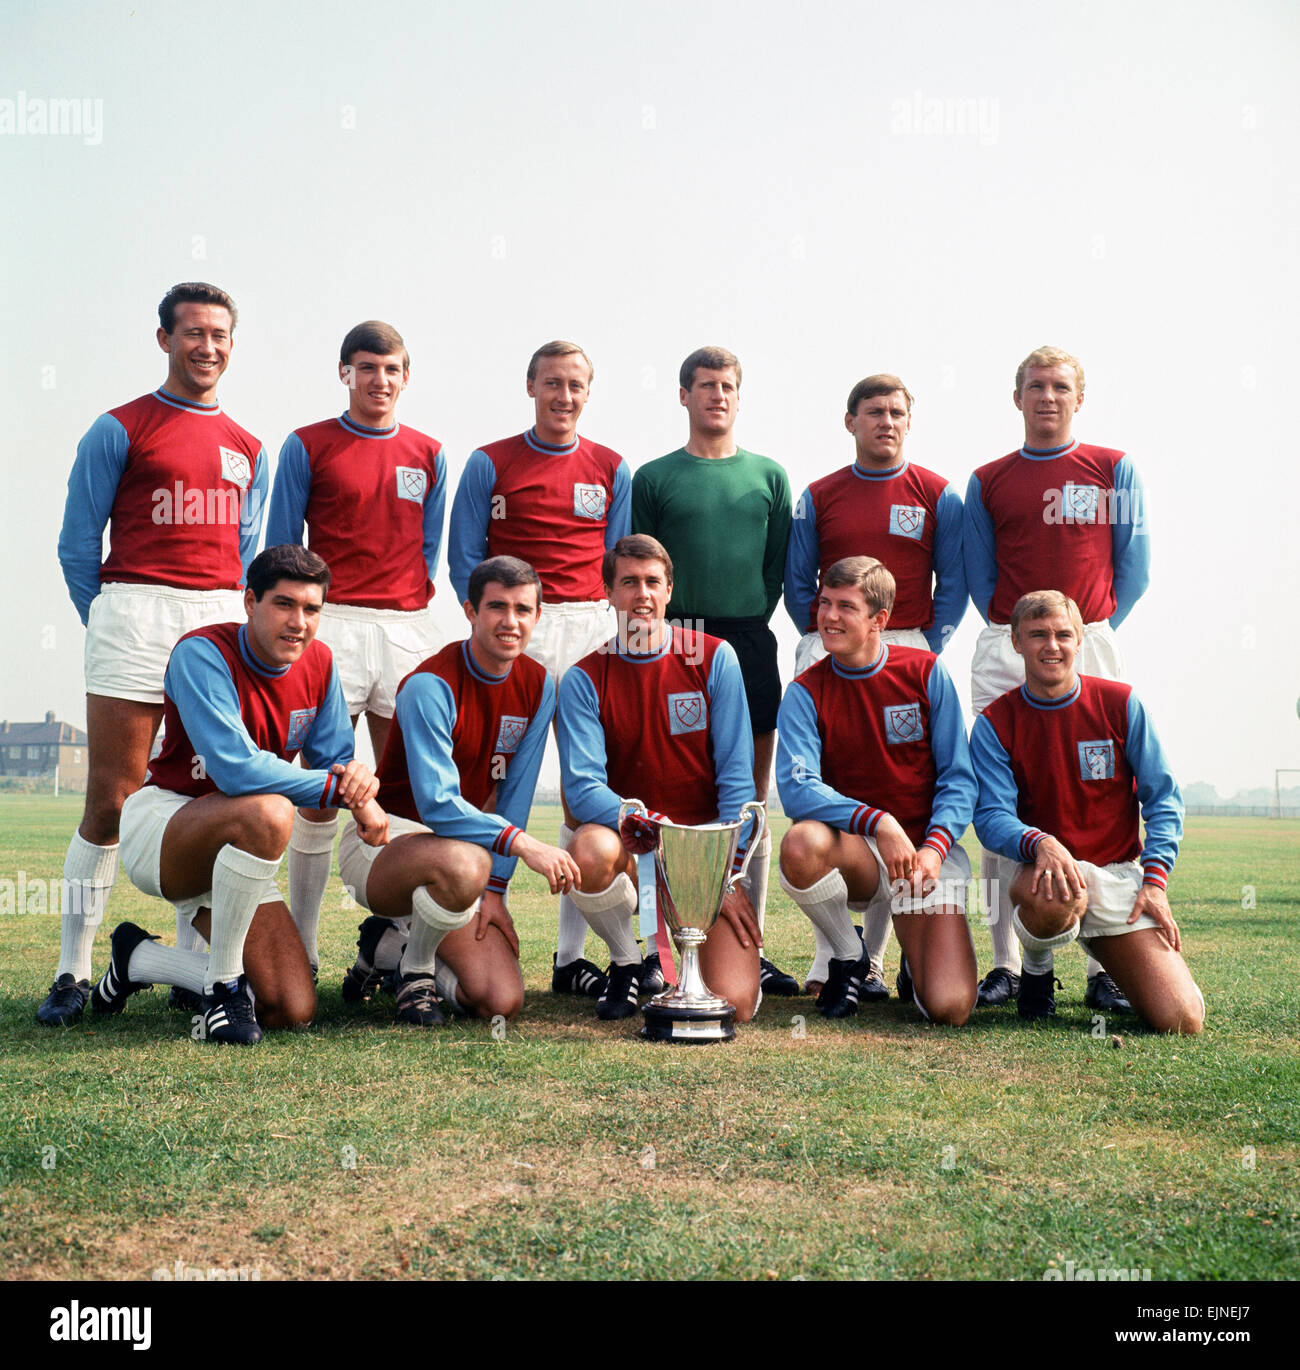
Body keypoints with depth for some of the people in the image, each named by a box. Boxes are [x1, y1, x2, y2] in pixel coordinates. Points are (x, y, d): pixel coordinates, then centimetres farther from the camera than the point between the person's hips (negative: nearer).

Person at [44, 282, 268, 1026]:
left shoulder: (249, 450, 17)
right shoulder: (120, 429, 5)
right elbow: (78, 545, 5)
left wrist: (234, 623, 9)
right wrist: (111, 626, 3)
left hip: (222, 622, 4)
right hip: (136, 610, -4)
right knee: (111, 800, -5)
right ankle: (73, 972, 3)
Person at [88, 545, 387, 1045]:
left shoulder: (318, 662, -1)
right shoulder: (203, 653, -20)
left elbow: (334, 759, 4)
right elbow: (236, 768, -31)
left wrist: (356, 780, -22)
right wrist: (340, 789, -28)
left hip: (231, 852, 7)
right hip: (157, 824, -7)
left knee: (293, 1010, -6)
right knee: (268, 812, -40)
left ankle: (138, 958, 17)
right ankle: (223, 984, -19)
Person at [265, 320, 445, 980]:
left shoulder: (428, 455, 14)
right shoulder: (307, 447, 5)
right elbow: (282, 549, 5)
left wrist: (412, 610, 5)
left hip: (410, 628, 3)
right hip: (333, 625, -3)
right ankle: (301, 946, 3)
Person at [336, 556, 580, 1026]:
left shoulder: (538, 687, 0)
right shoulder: (430, 686, -20)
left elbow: (514, 794, 2)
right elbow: (437, 804, -27)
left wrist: (494, 888, -5)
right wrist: (522, 843, -36)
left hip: (458, 847, 6)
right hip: (382, 841, -6)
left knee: (502, 1002, -11)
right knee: (463, 862, -42)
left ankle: (396, 942, 17)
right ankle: (414, 969, -9)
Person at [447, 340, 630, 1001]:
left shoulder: (612, 471, 14)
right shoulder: (489, 464, 7)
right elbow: (464, 556, 5)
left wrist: (607, 624, 0)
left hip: (590, 631, 2)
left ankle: (572, 954, 7)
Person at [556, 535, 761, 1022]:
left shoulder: (714, 659, -1)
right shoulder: (584, 680, -3)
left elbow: (737, 777, -3)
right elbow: (583, 788, -11)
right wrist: (651, 827, -28)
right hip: (629, 844, 0)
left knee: (734, 1005, -18)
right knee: (589, 851, -37)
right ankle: (626, 962, -4)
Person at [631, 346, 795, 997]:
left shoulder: (769, 476, 14)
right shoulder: (654, 478, 8)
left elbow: (780, 565, 13)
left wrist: (750, 623, 3)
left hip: (750, 643, 2)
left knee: (752, 802, 3)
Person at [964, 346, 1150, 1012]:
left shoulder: (1114, 470, 10)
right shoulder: (987, 482, 14)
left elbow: (1132, 567, 8)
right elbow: (979, 577, 12)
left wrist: (1092, 629, 2)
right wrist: (1017, 631, 2)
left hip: (1091, 648, -1)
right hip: (1004, 651, 1)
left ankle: (1107, 968, 2)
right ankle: (1006, 963, 3)